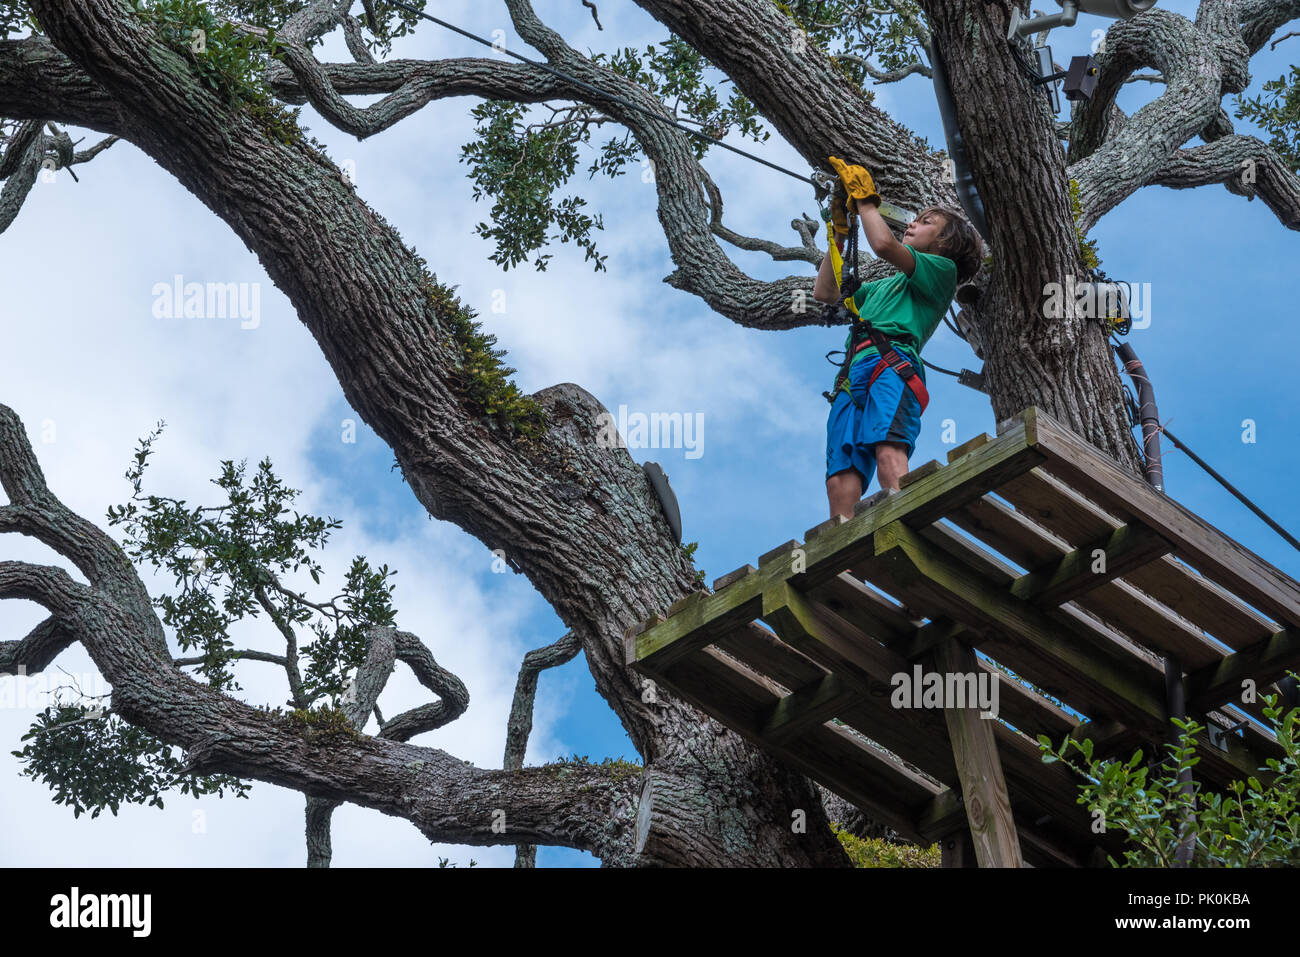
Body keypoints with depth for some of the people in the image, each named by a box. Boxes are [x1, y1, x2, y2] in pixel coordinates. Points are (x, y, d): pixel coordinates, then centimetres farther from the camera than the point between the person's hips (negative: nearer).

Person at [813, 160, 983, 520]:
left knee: (889, 450, -35)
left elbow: (884, 245, 3)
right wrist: (839, 232, 38)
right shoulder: (885, 285, 41)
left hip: (892, 362, -7)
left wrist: (865, 199, 17)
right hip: (852, 375, 7)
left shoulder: (942, 269, 18)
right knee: (840, 478, -17)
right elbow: (824, 291, 42)